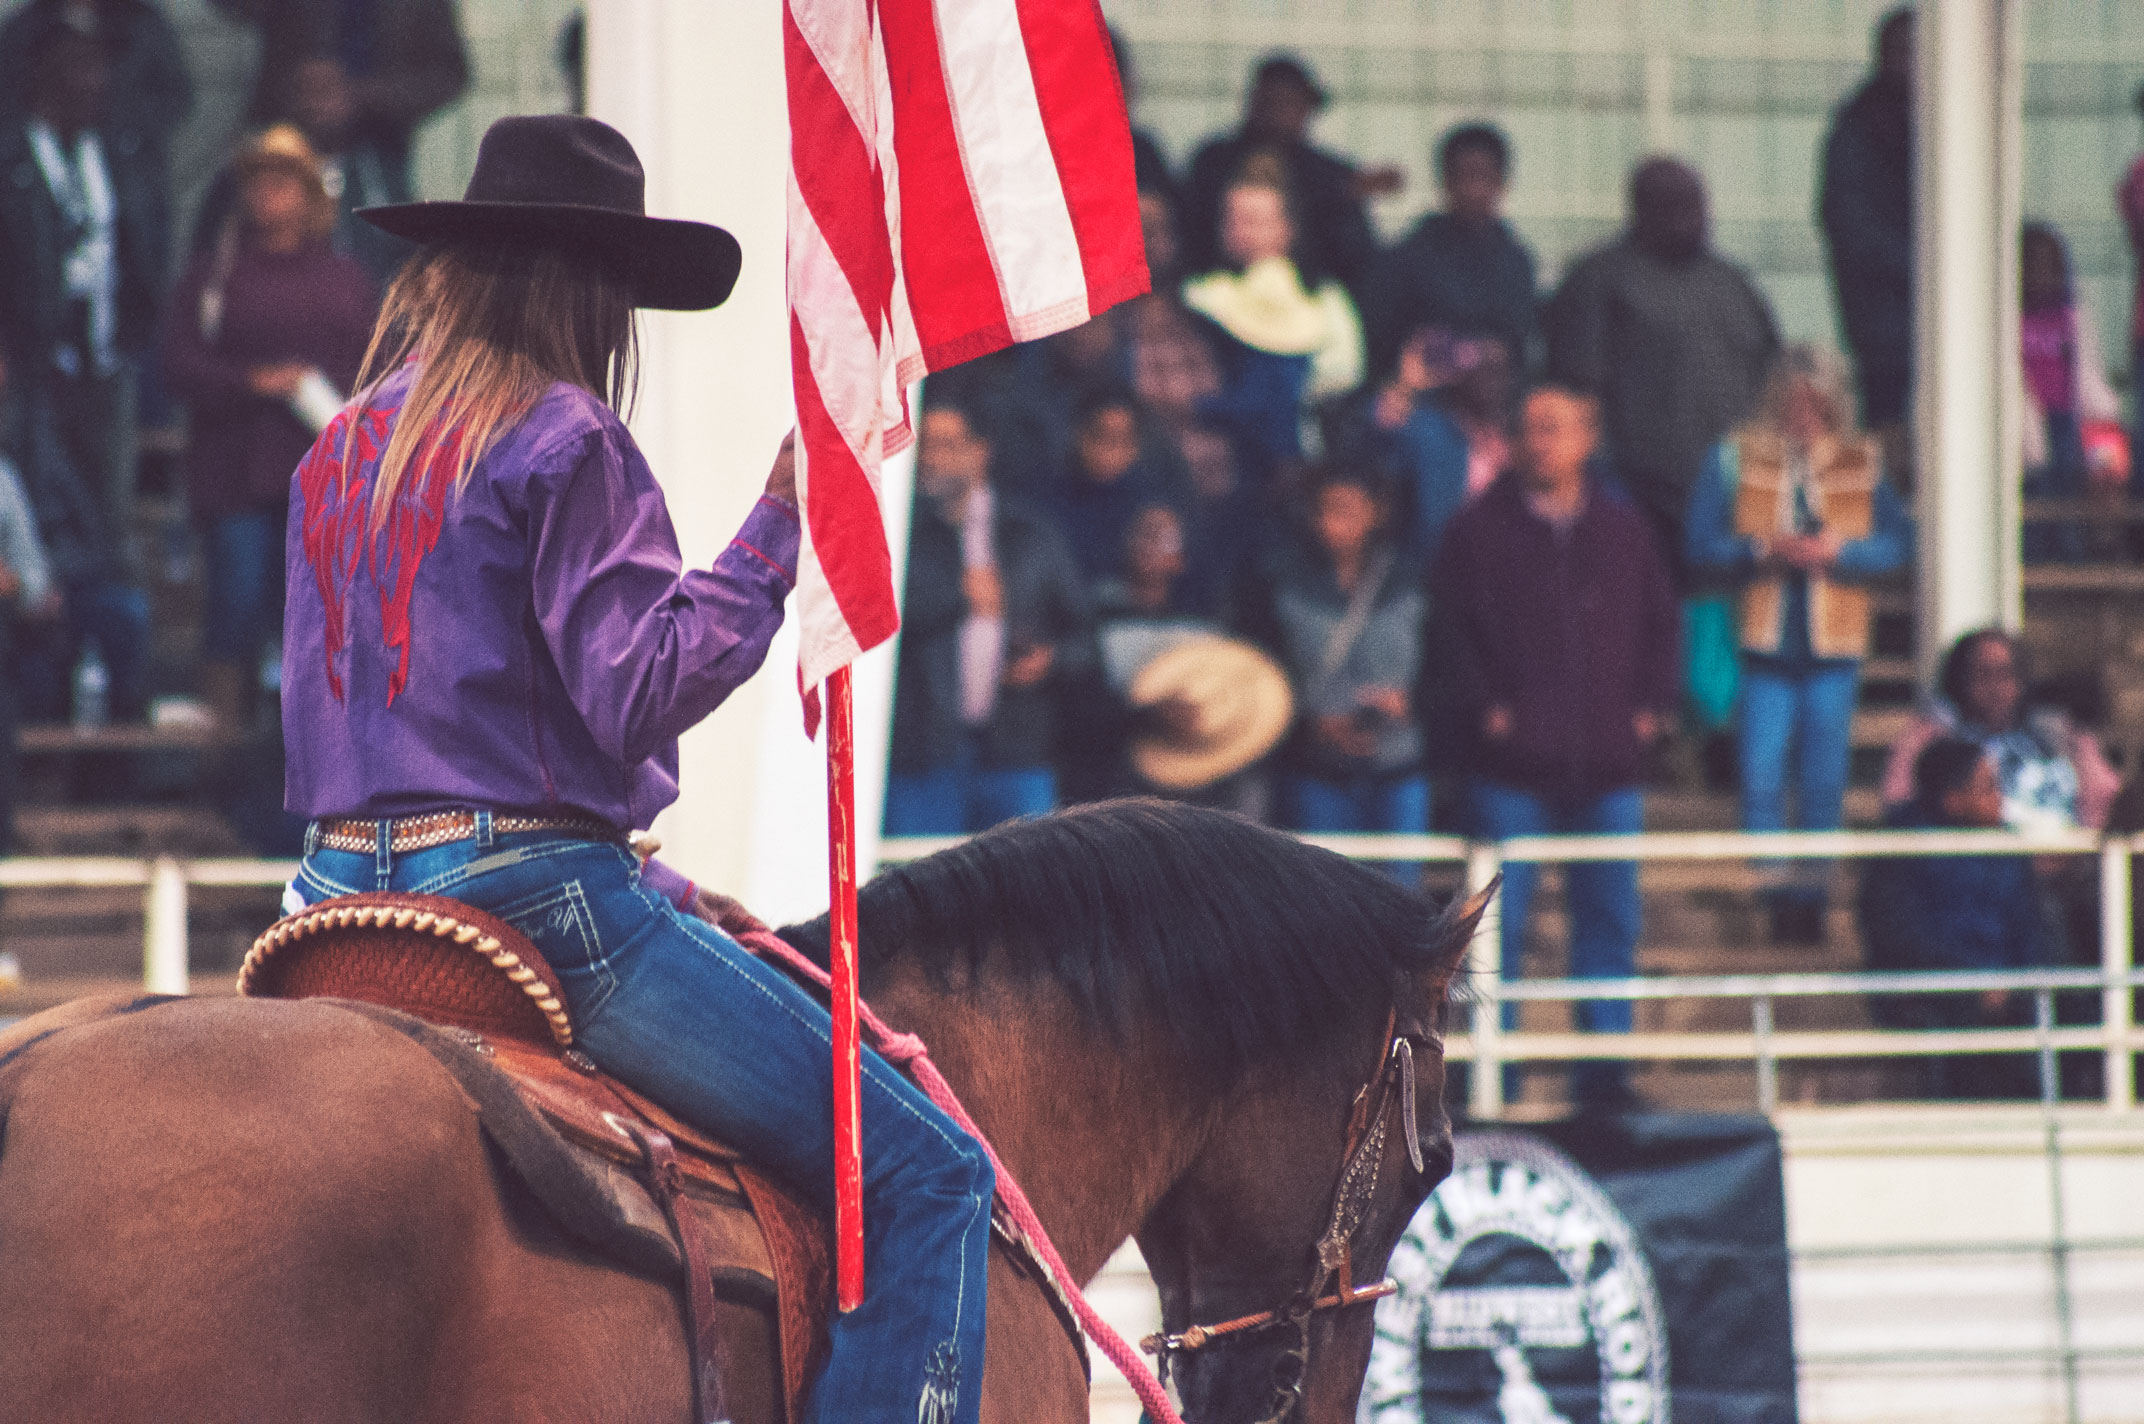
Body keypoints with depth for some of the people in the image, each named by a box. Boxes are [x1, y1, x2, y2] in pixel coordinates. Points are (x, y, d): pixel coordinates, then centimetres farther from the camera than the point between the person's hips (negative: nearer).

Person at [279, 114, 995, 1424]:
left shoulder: (338, 454, 15)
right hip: (534, 892, -8)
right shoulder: (560, 439, -9)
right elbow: (642, 687, -17)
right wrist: (778, 531, -12)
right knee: (926, 1174, -7)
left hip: (348, 888, 8)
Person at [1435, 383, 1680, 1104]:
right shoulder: (1479, 529, 2)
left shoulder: (1623, 528, 11)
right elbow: (1450, 626, 0)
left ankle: (1602, 1062, 14)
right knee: (1499, 919, -3)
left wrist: (1653, 705, 4)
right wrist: (1482, 707, -10)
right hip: (1513, 765, -3)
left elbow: (1661, 623, 16)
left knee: (1609, 917, 6)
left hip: (1607, 765, 3)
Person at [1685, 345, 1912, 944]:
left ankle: (1812, 895, 14)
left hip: (1833, 647, 2)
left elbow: (1897, 543, 4)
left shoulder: (1863, 464, 7)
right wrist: (1763, 551, -16)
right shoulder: (1734, 460, 2)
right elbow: (1701, 545, -1)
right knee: (1761, 778, -7)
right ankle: (1771, 899, 0)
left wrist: (1837, 551, -12)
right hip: (1763, 646, -2)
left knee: (1825, 782, 5)